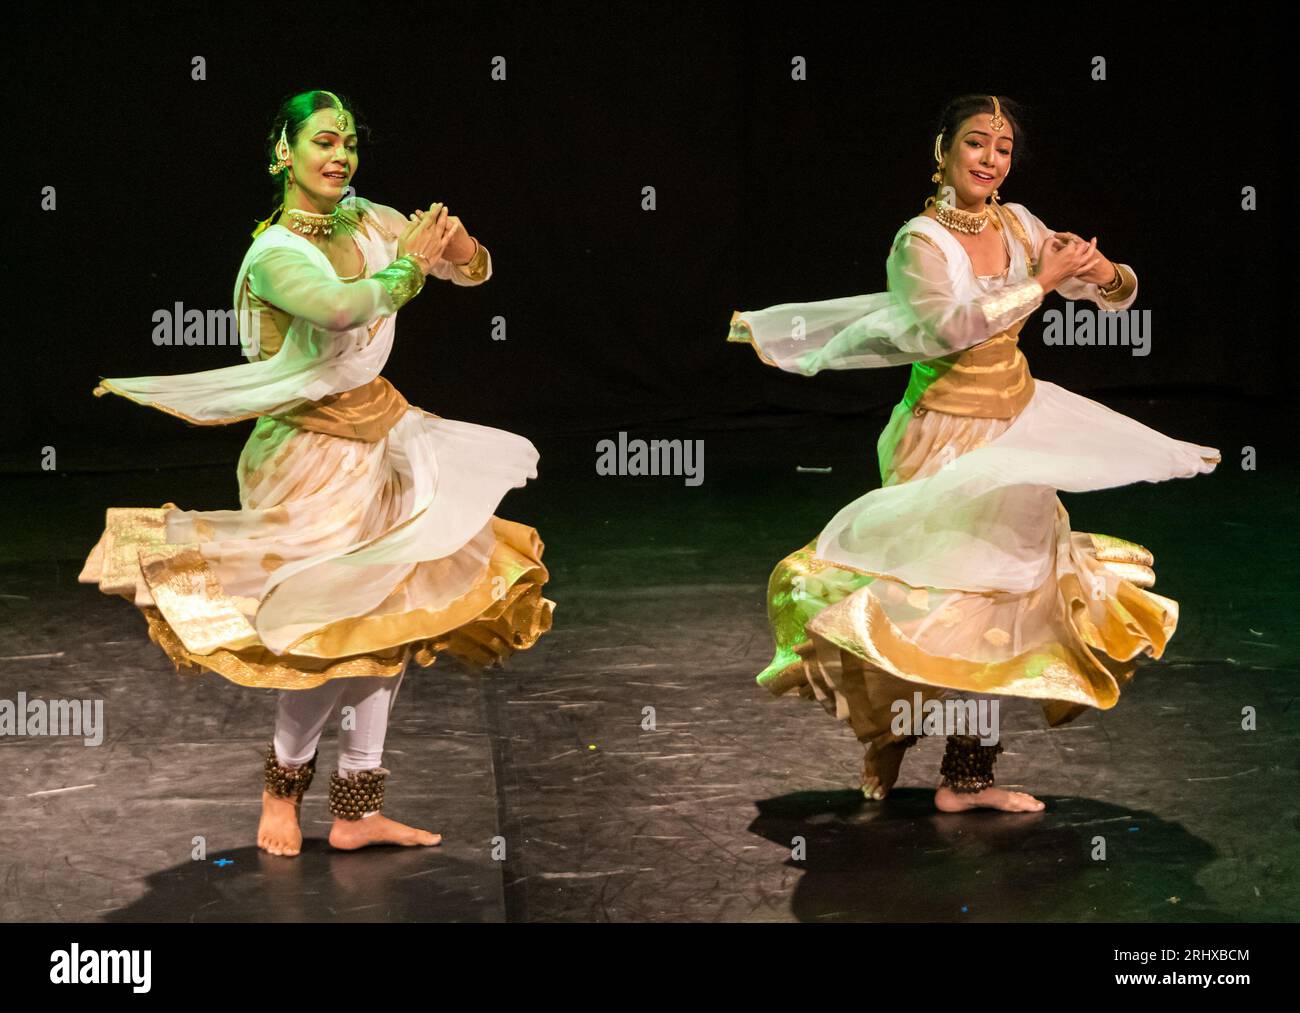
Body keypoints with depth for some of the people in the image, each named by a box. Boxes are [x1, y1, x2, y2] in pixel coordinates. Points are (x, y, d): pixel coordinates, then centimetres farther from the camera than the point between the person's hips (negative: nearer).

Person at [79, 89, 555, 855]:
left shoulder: (370, 222, 3)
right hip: (312, 451, -7)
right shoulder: (273, 253, -17)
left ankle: (359, 809, 15)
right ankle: (283, 785, 20)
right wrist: (409, 264, -22)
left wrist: (459, 246, -16)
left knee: (389, 622, 7)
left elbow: (474, 271, 7)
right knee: (336, 632, -5)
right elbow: (338, 306, -37)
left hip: (377, 436, 7)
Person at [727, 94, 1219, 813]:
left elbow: (1116, 296, 7)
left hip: (1015, 425, 7)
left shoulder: (1017, 225, 4)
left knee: (1004, 580, 10)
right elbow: (950, 327, -30)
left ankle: (970, 774, 19)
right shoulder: (921, 241, -13)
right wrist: (1043, 280, -27)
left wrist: (1104, 274, -18)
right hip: (950, 434, -7)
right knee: (948, 590, -5)